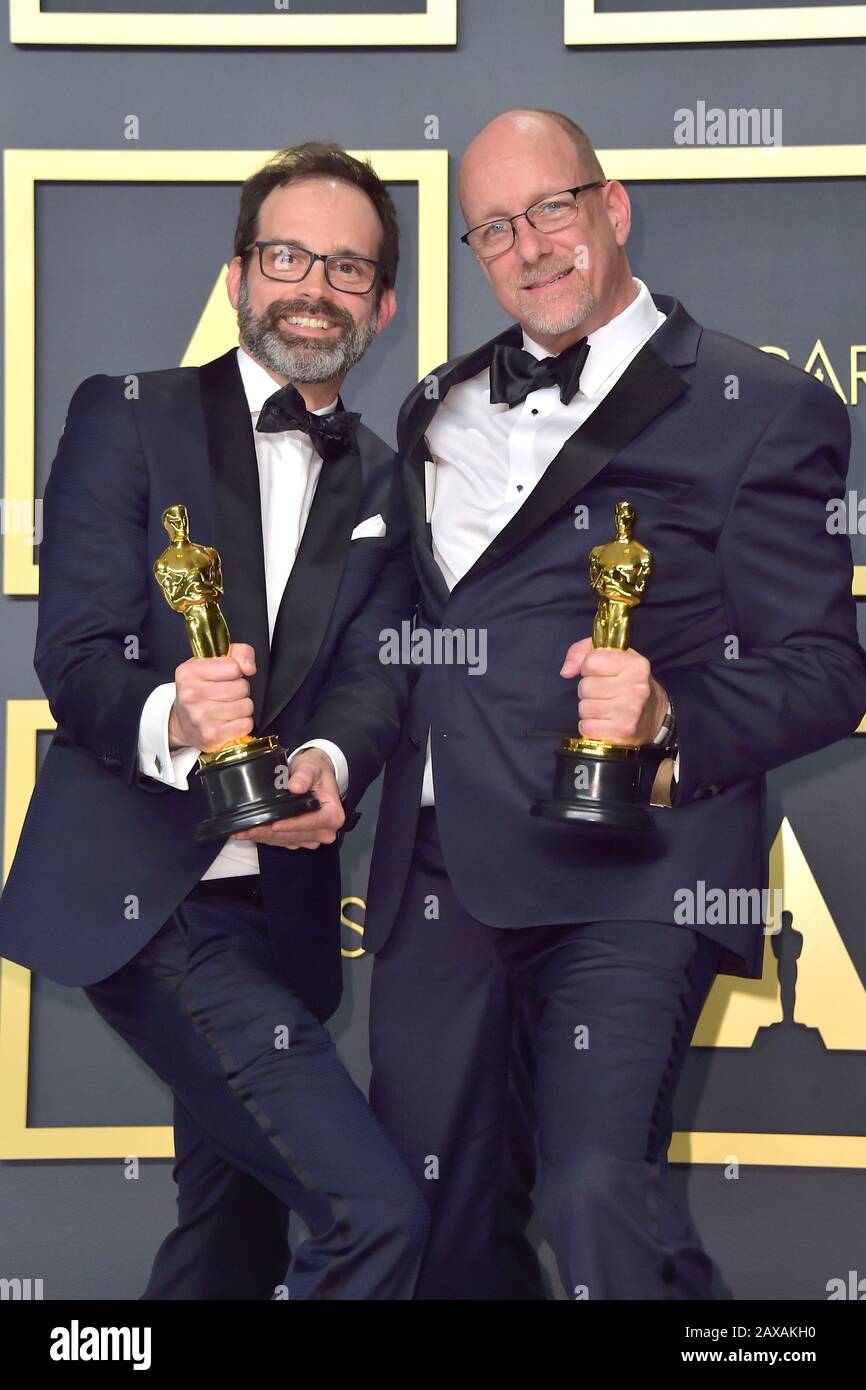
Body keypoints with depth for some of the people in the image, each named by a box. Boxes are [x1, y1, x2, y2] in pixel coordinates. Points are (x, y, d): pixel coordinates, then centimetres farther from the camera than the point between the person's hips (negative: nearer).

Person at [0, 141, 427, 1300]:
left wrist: (328, 764, -26)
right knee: (375, 1210, -19)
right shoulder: (128, 419, -1)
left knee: (231, 1233, 17)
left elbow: (378, 674, -2)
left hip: (280, 918, 6)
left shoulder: (385, 485, 13)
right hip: (139, 900, -6)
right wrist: (168, 718, -33)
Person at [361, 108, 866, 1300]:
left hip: (622, 873, -6)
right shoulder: (439, 409, 18)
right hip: (439, 874, 6)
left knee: (597, 1192, -22)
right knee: (438, 1218, 11)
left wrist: (670, 723, -21)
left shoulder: (762, 409, 0)